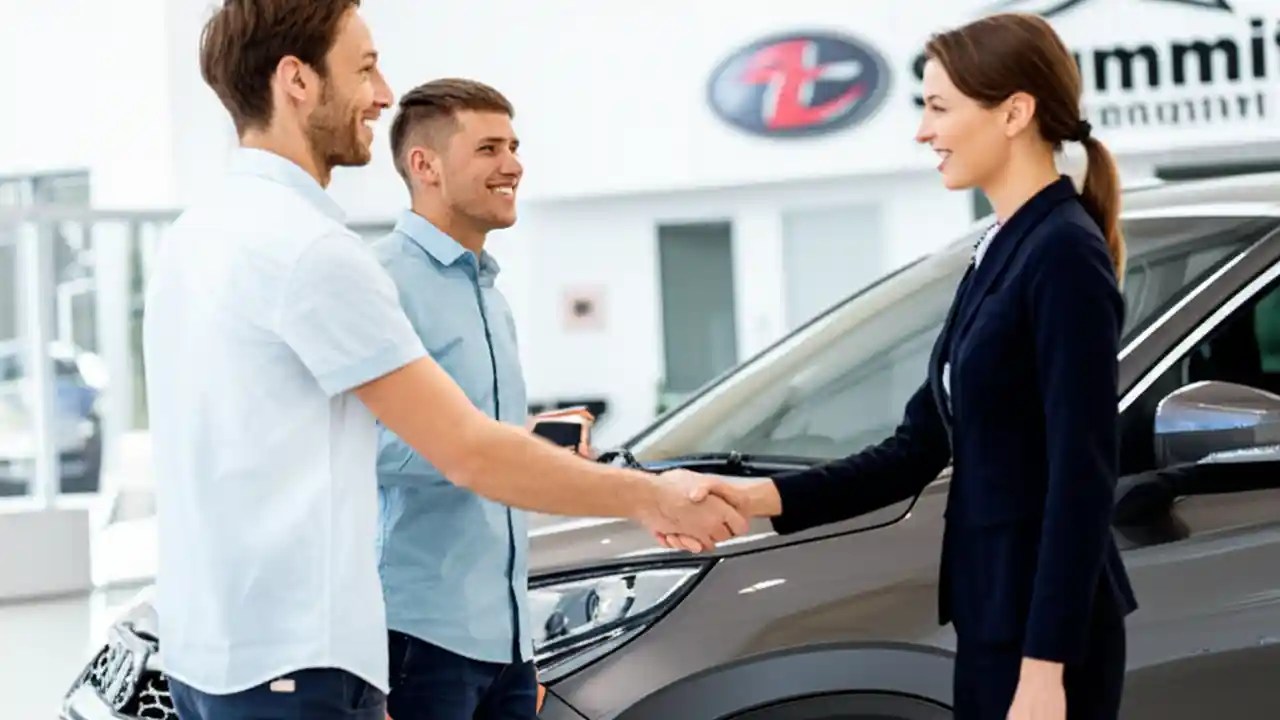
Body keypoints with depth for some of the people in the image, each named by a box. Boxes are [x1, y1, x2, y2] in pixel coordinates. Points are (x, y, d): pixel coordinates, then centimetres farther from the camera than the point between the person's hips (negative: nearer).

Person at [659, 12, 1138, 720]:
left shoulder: (1065, 253, -14)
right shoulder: (1000, 253, 13)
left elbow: (1082, 479, -18)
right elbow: (916, 449, 12)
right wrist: (765, 496, 1)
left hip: (1047, 626, -9)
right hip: (994, 616, 9)